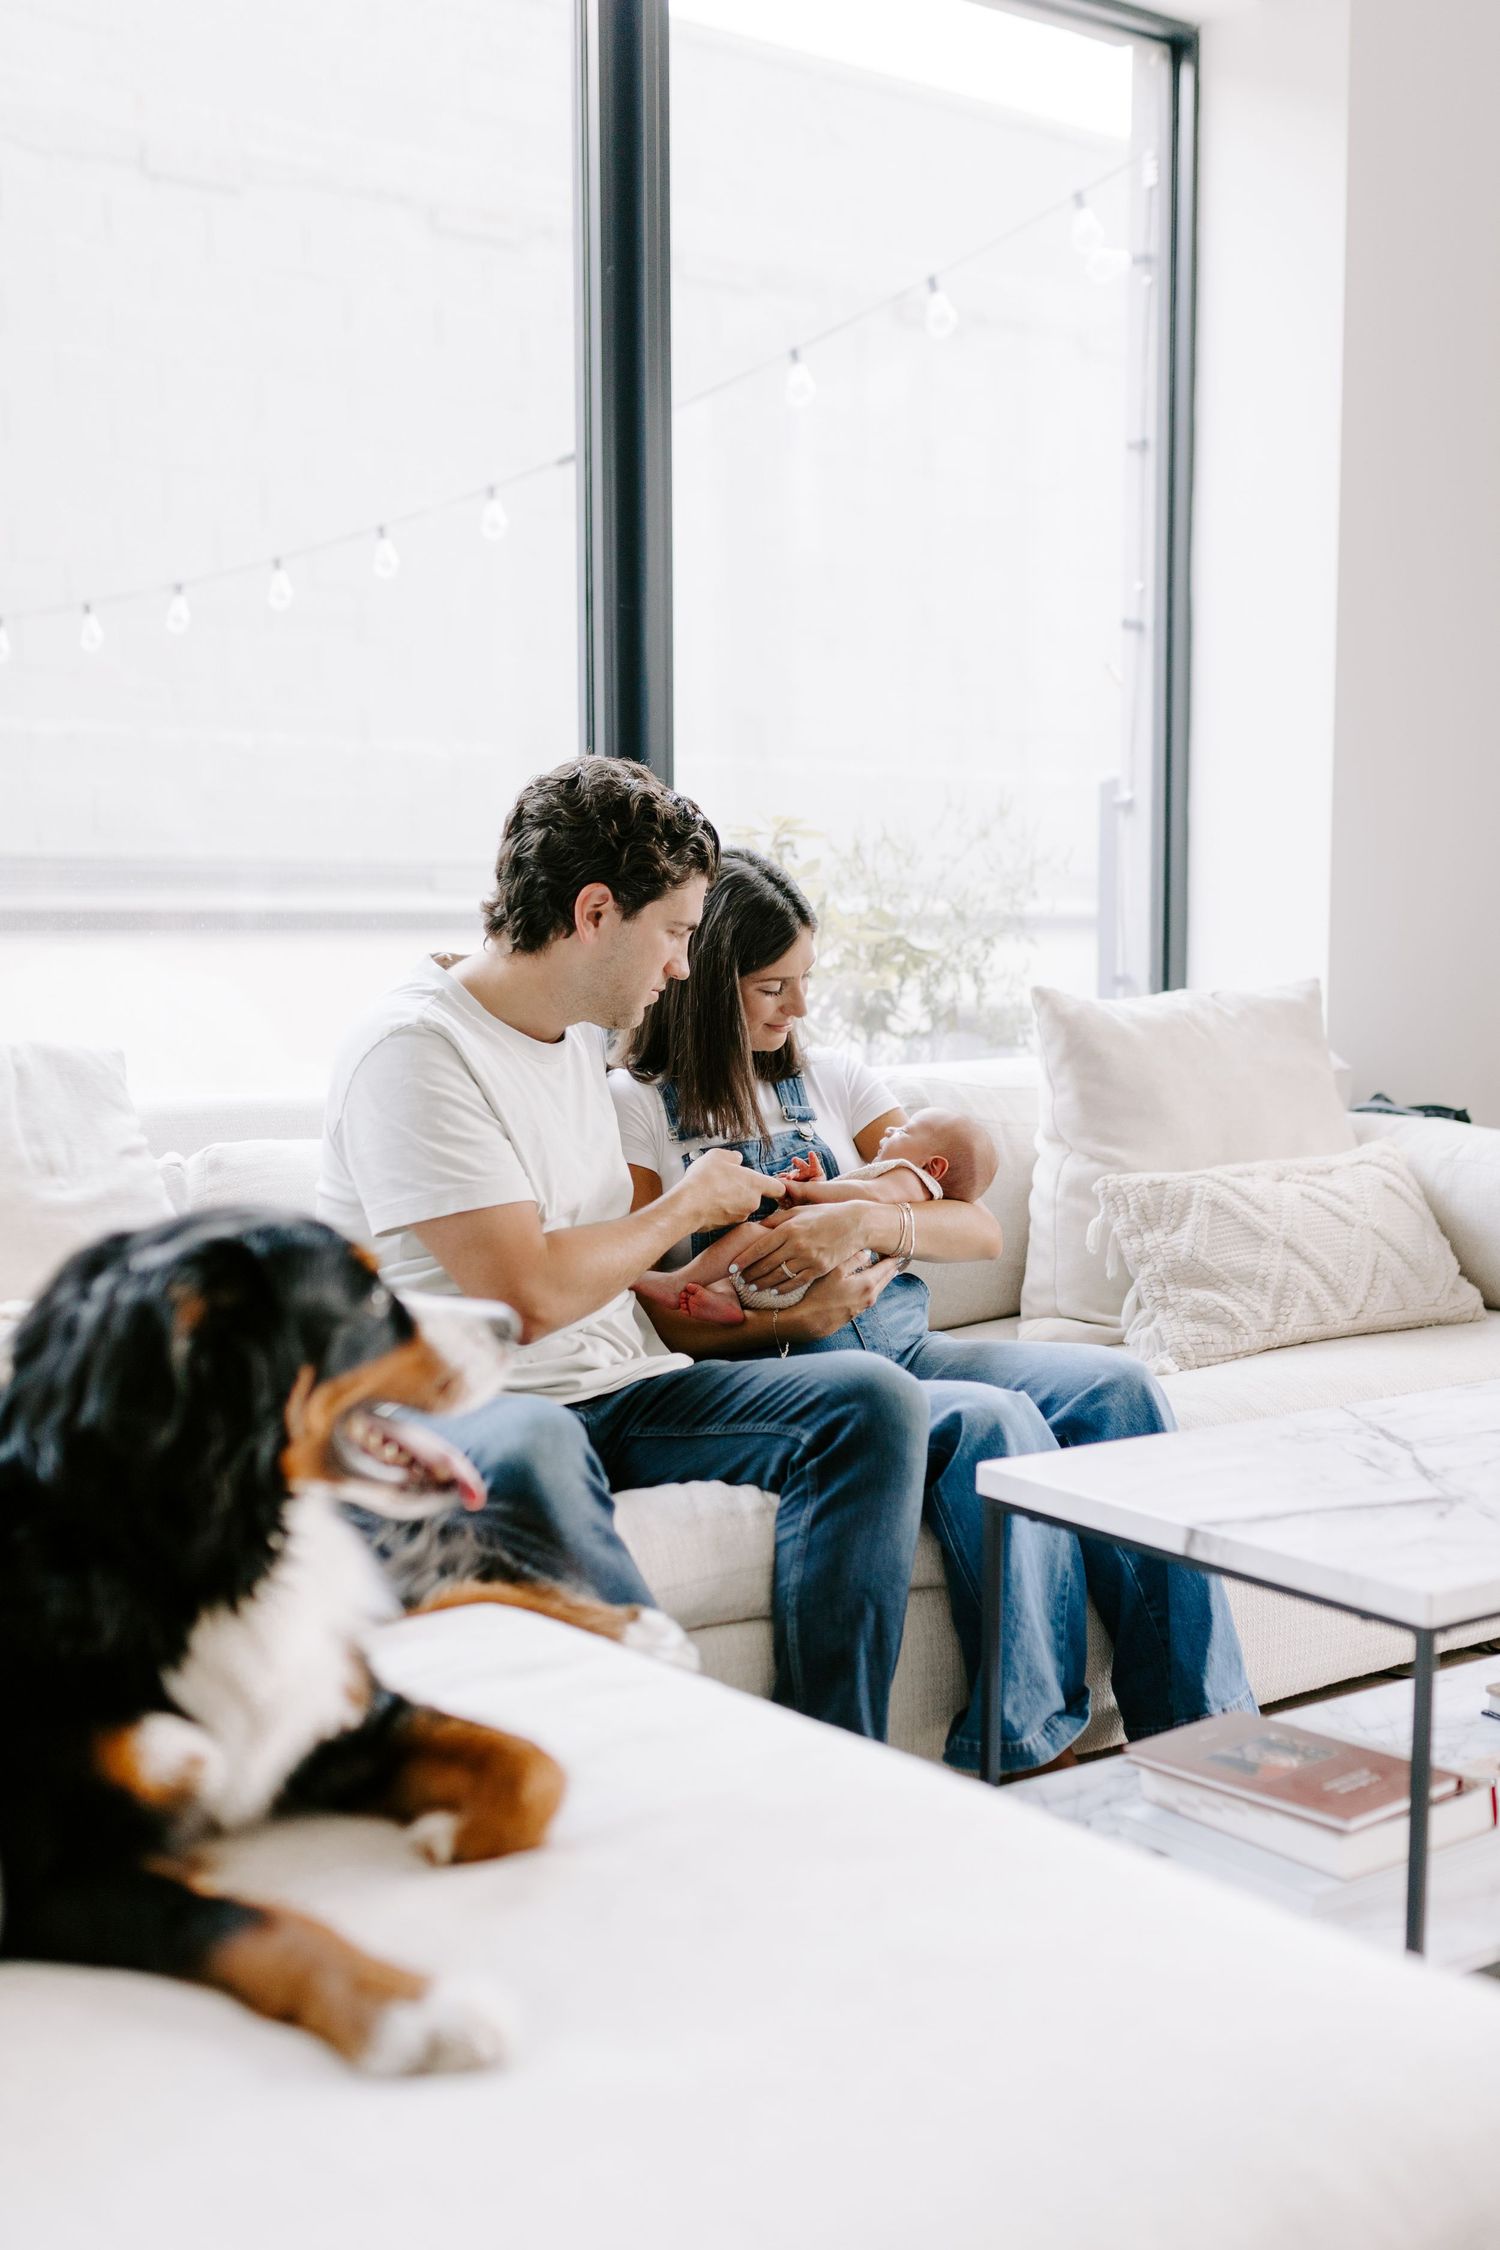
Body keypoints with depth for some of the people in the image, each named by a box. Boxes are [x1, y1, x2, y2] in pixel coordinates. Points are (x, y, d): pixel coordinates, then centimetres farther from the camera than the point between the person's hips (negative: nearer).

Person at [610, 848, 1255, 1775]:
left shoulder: (834, 1077, 17)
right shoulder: (634, 1107, 3)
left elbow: (981, 1228, 8)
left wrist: (869, 1221, -12)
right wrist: (787, 1322, -19)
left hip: (899, 1338, 5)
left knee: (1116, 1385, -20)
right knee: (993, 1420, -32)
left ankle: (1195, 1722, -20)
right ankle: (1037, 1742, -27)